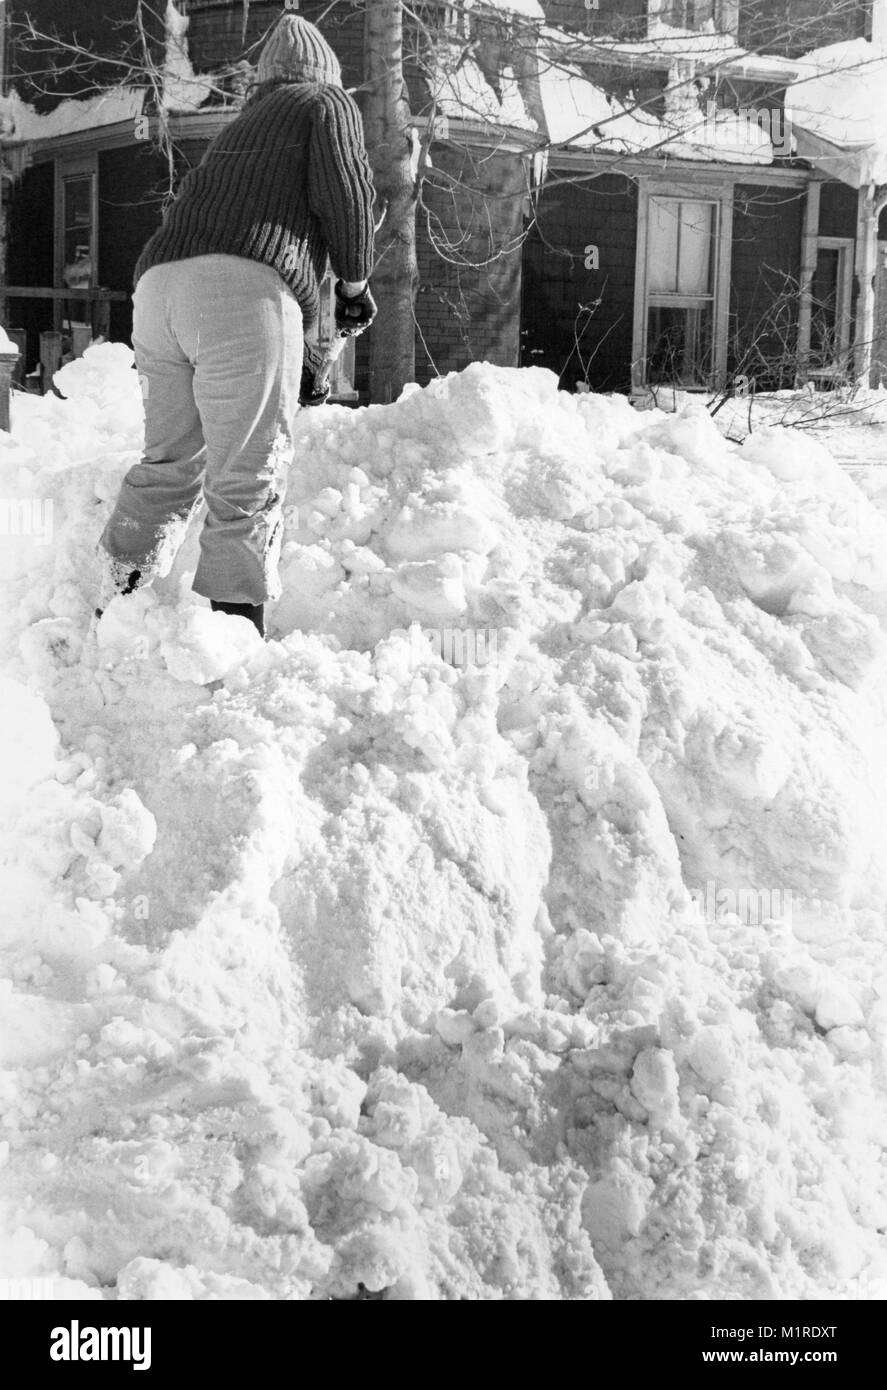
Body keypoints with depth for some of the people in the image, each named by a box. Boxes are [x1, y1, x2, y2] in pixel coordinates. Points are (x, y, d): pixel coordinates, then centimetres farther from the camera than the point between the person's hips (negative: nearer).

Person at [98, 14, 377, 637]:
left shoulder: (240, 129, 37)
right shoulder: (328, 104, 17)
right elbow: (343, 193, -1)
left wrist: (301, 362, 41)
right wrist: (355, 281, 15)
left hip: (159, 282, 7)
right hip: (240, 292, -7)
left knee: (169, 462, 15)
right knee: (248, 479, -5)